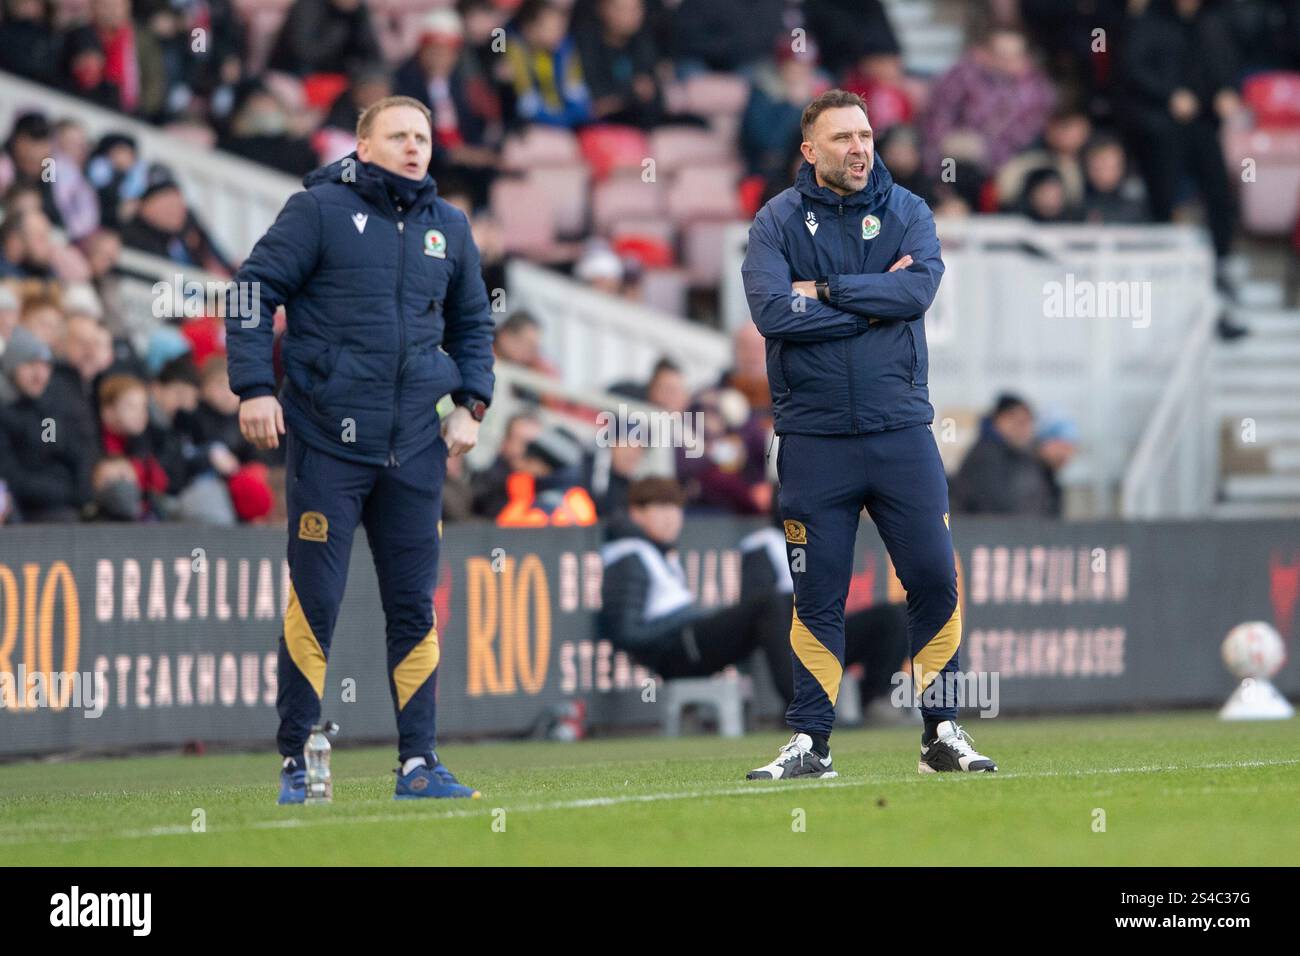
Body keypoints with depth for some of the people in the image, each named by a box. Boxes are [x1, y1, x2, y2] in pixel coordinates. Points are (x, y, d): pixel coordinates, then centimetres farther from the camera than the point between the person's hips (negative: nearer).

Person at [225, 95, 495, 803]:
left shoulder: (448, 228, 13)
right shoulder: (320, 210, -2)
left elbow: (473, 322, 24)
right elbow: (254, 290, -3)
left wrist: (470, 403, 12)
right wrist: (254, 388, -11)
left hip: (415, 449, 4)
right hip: (326, 443, -4)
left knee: (415, 607, 5)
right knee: (314, 603, -3)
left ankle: (417, 763, 10)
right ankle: (298, 763, 4)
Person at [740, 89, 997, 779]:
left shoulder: (905, 211, 6)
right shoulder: (776, 222, 2)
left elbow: (920, 287, -13)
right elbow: (772, 310, -14)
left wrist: (826, 291, -14)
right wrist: (874, 303, -11)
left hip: (899, 431, 1)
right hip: (813, 438, -1)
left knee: (935, 579, -1)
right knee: (817, 594, 3)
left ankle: (942, 734, 10)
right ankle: (810, 742, 10)